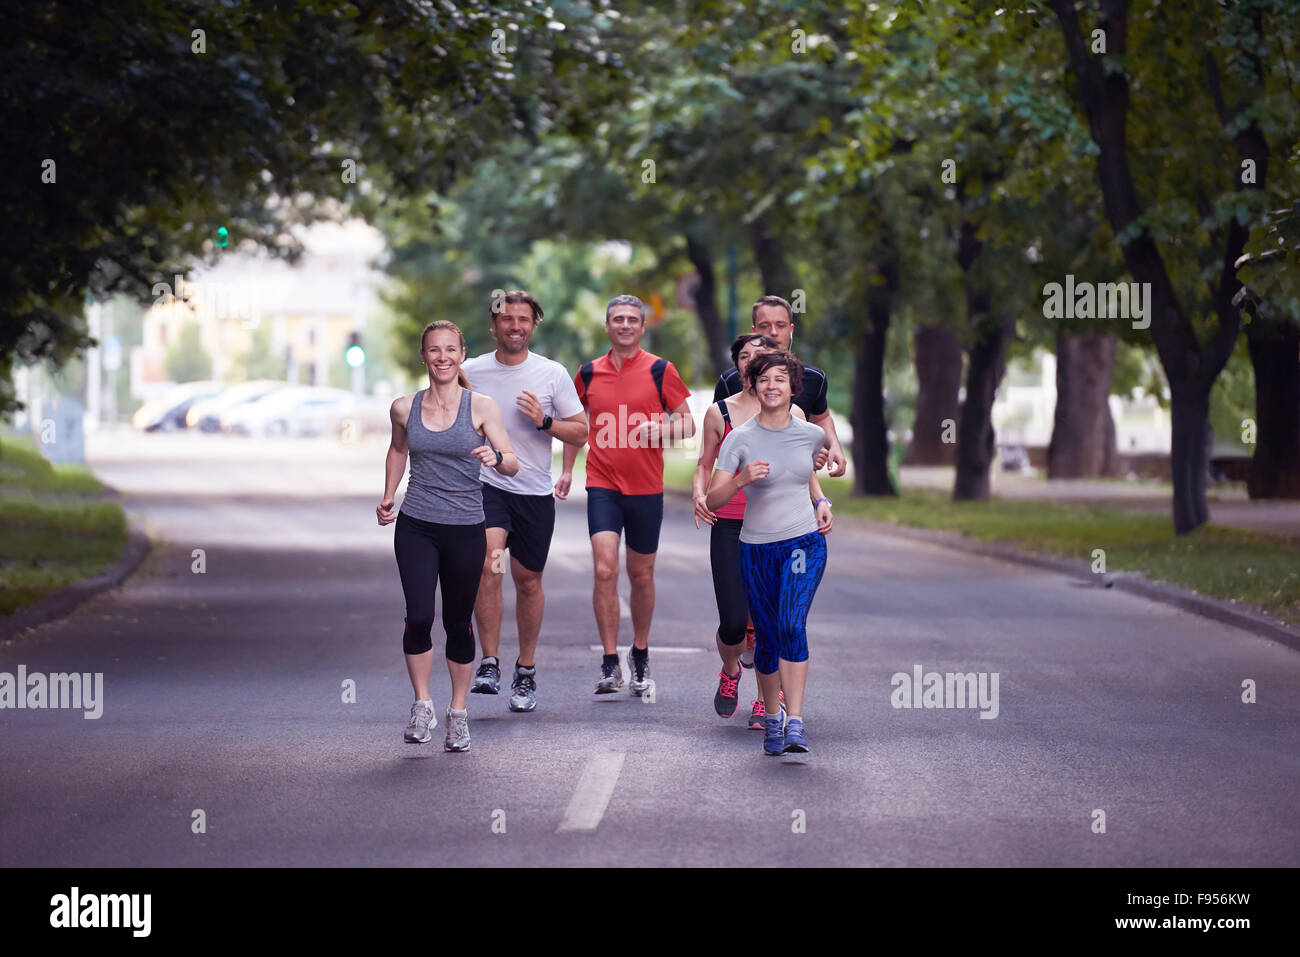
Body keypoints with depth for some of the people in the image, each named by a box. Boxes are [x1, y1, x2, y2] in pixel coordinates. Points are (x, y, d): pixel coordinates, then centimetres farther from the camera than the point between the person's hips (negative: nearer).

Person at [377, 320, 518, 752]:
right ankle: (422, 705, 3)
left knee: (458, 623, 6)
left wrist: (496, 457, -29)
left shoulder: (481, 407, -4)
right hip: (416, 527, 1)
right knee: (418, 617, -13)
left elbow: (513, 465, -8)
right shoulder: (405, 407, 3)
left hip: (465, 530, -1)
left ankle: (458, 713, 21)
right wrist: (388, 497, 15)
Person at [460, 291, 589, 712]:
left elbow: (581, 433, 3)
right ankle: (489, 665, -19)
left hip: (535, 492, 1)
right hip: (485, 485, -1)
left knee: (528, 581, 9)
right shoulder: (471, 372, 2)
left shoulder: (553, 374, 1)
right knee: (487, 563, -25)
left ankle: (526, 673, 26)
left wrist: (544, 421, -13)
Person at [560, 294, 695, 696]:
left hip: (646, 488, 0)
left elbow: (687, 424, 1)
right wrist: (567, 470, 16)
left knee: (641, 575, 9)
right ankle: (610, 664, -11)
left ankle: (640, 655, 29)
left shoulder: (660, 370, -1)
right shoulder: (589, 373, 6)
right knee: (605, 570, -14)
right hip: (602, 485, 1)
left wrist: (660, 428, -19)